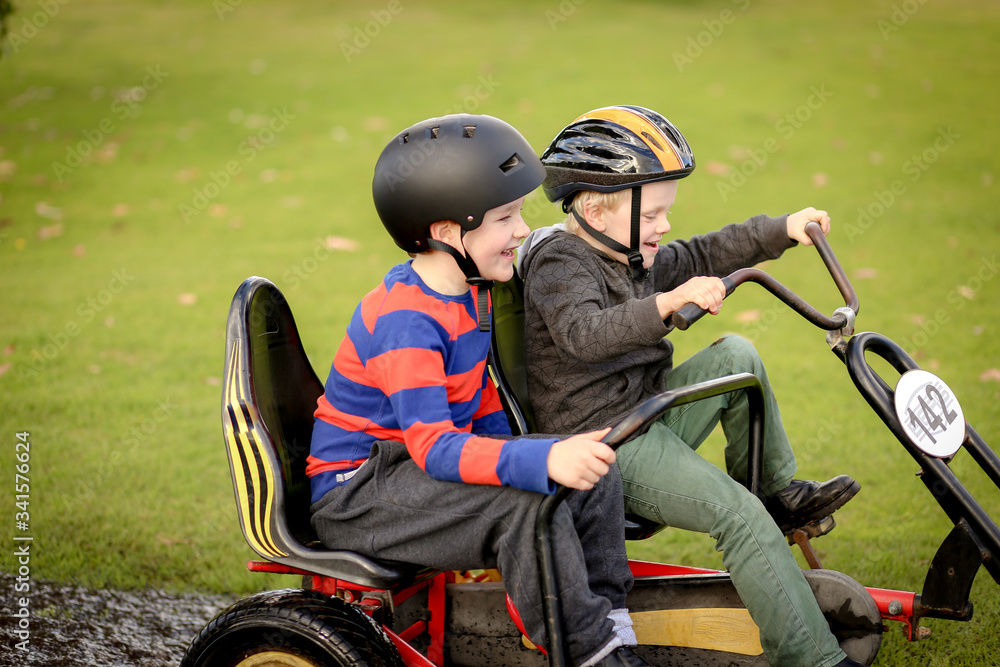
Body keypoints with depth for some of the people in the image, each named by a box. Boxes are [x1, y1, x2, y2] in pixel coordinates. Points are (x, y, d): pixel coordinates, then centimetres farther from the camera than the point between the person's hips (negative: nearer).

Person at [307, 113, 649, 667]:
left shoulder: (468, 290, 6)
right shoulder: (404, 321, -25)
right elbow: (433, 445, -35)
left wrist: (507, 453, 7)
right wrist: (541, 460, -47)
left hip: (423, 461, 9)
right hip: (355, 495, -9)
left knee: (595, 470, -5)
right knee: (524, 501, -32)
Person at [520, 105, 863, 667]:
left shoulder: (634, 256, 14)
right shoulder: (560, 262, -15)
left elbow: (703, 255, 23)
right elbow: (583, 334, -34)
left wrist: (784, 229, 13)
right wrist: (668, 303, -46)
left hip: (651, 417, 9)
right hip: (606, 445, -9)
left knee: (736, 356, -1)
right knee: (737, 514, -21)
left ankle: (778, 491, 7)